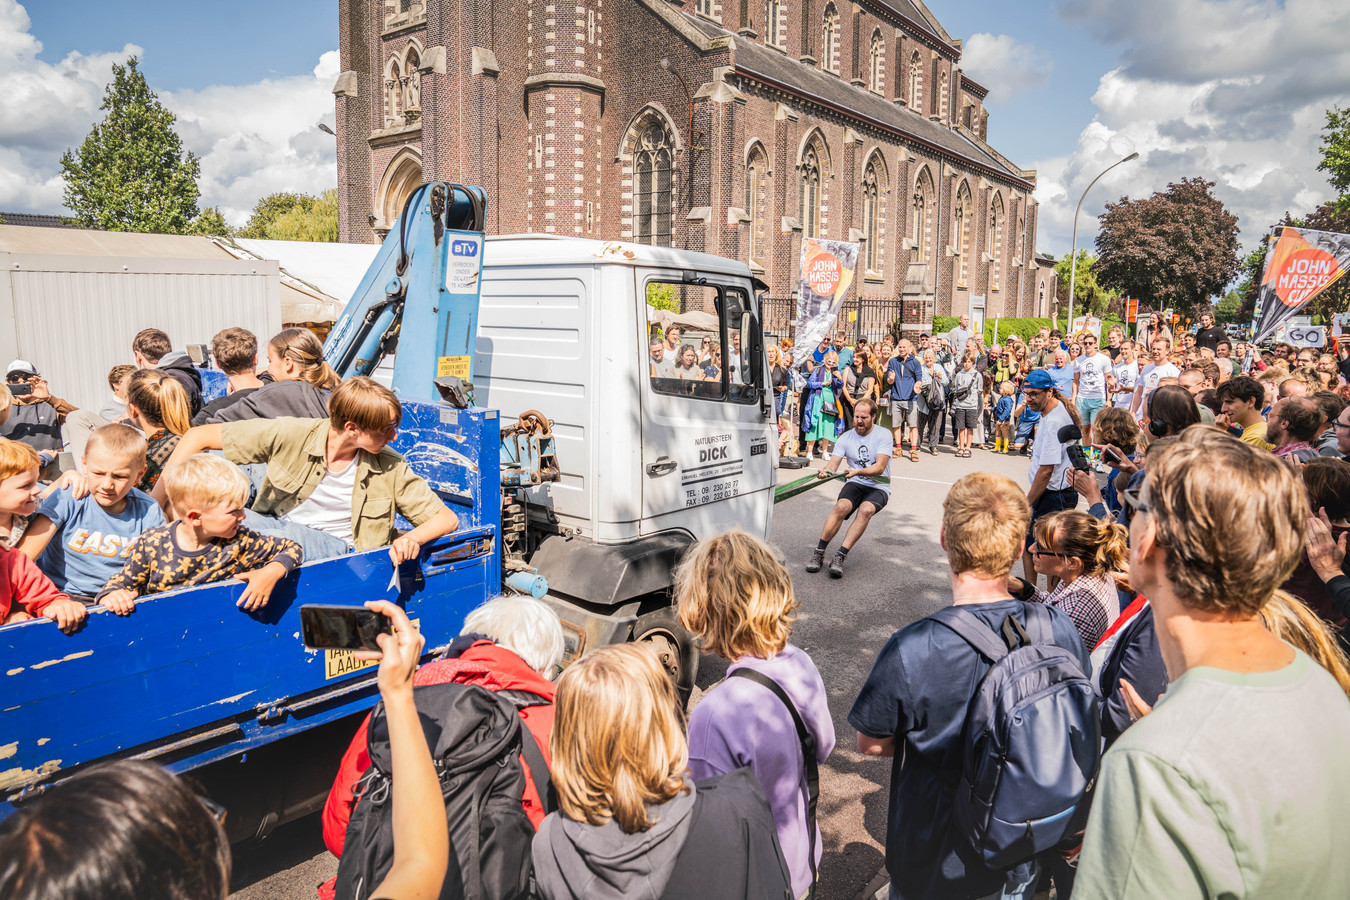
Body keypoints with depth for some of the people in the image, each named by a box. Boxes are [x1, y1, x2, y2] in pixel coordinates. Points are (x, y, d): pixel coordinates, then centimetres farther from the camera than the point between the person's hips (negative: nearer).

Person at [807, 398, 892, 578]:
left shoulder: (883, 435, -5)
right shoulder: (845, 438, 4)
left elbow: (879, 467, -16)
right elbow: (833, 463, -6)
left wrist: (858, 472, -35)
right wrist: (826, 470, -32)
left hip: (879, 487, -2)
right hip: (854, 484, 2)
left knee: (865, 510, -33)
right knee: (841, 506, -30)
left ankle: (840, 557, -33)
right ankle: (819, 553, -24)